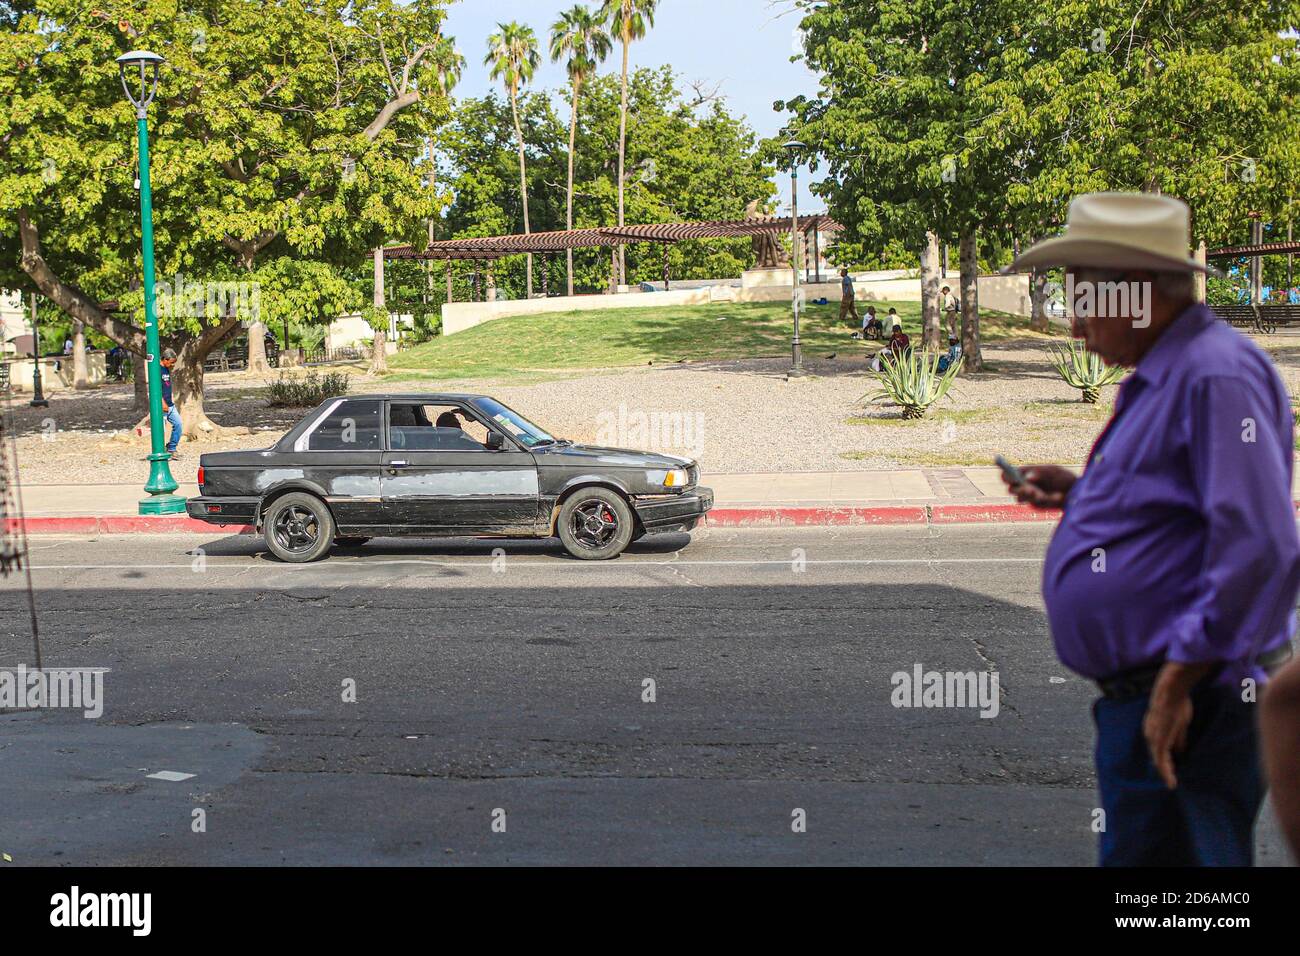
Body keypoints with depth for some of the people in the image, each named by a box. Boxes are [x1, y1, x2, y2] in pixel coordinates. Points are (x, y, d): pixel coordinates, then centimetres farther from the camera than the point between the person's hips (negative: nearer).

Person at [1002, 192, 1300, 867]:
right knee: (1133, 854, 19)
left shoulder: (1216, 375, -18)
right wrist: (1079, 495, 12)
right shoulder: (1159, 377, 16)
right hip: (1137, 703, 11)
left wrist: (1178, 680, -24)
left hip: (1189, 708, -11)